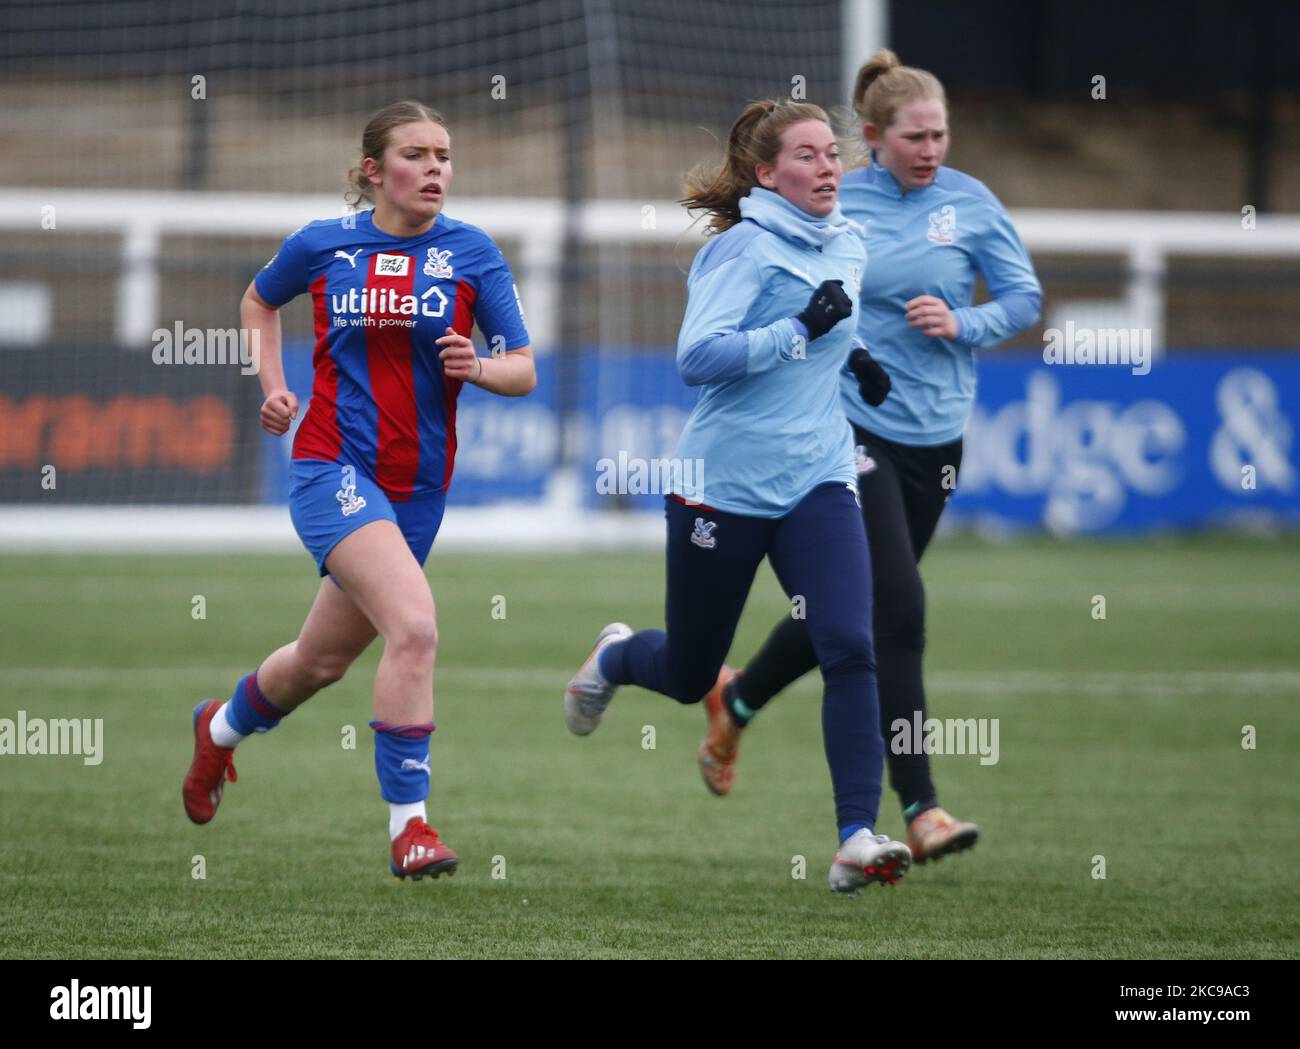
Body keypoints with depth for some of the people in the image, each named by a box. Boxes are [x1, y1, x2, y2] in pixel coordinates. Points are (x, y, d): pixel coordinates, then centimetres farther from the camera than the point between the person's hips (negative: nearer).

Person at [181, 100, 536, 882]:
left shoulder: (471, 253, -1)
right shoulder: (322, 246, -1)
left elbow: (524, 371, -3)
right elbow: (259, 302, 21)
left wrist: (479, 367, -24)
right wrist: (274, 385, 8)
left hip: (419, 486, 3)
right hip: (334, 469, -3)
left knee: (324, 661, 16)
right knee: (414, 624, -25)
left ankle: (222, 728, 48)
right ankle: (408, 822, -19)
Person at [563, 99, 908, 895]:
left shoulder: (847, 247, 10)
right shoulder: (746, 248, -13)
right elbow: (696, 357, -24)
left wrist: (845, 357, 12)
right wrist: (800, 331, -27)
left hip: (816, 483, 5)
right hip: (725, 489, -5)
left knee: (851, 649, -17)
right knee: (689, 677, 11)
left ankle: (858, 840, -19)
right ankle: (614, 658, 48)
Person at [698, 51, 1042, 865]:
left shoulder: (971, 204, 2)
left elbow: (1025, 297, 5)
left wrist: (963, 324, -13)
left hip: (934, 437, 4)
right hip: (851, 425, -4)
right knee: (898, 611, -15)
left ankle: (736, 705, 42)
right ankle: (921, 810, -13)